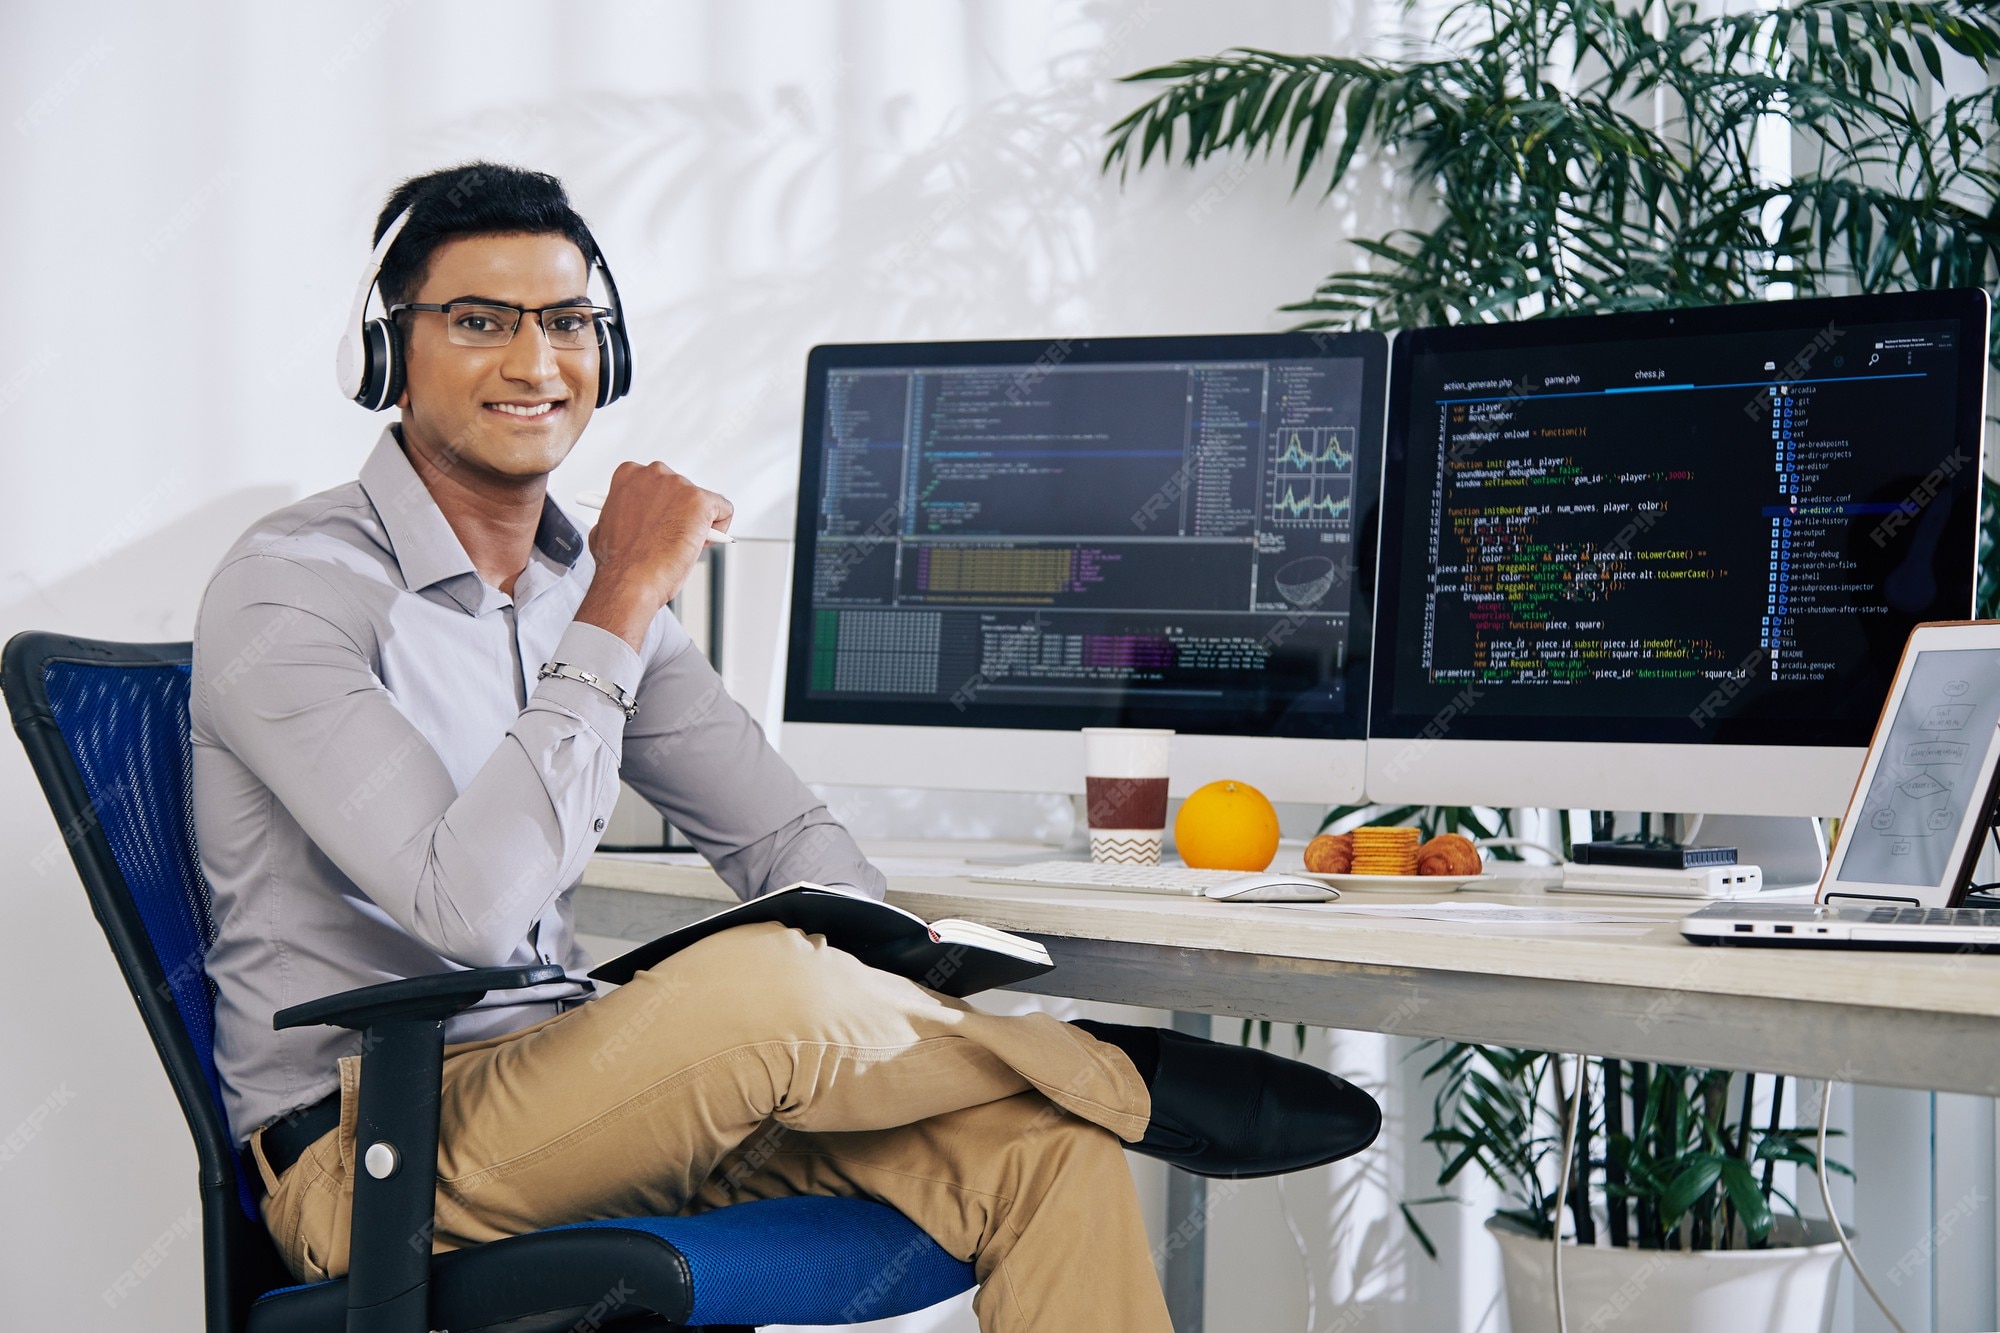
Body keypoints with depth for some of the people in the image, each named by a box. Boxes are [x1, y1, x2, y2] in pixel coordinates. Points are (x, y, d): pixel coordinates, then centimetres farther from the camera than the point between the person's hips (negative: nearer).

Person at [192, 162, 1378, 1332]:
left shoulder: (582, 582, 11)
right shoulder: (292, 593, -13)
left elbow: (785, 838, 14)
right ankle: (1123, 1078, -6)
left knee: (1040, 1140, -15)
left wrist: (897, 974, -8)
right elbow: (473, 909, -27)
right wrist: (620, 607, -22)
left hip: (561, 1090, 7)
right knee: (766, 985, -33)